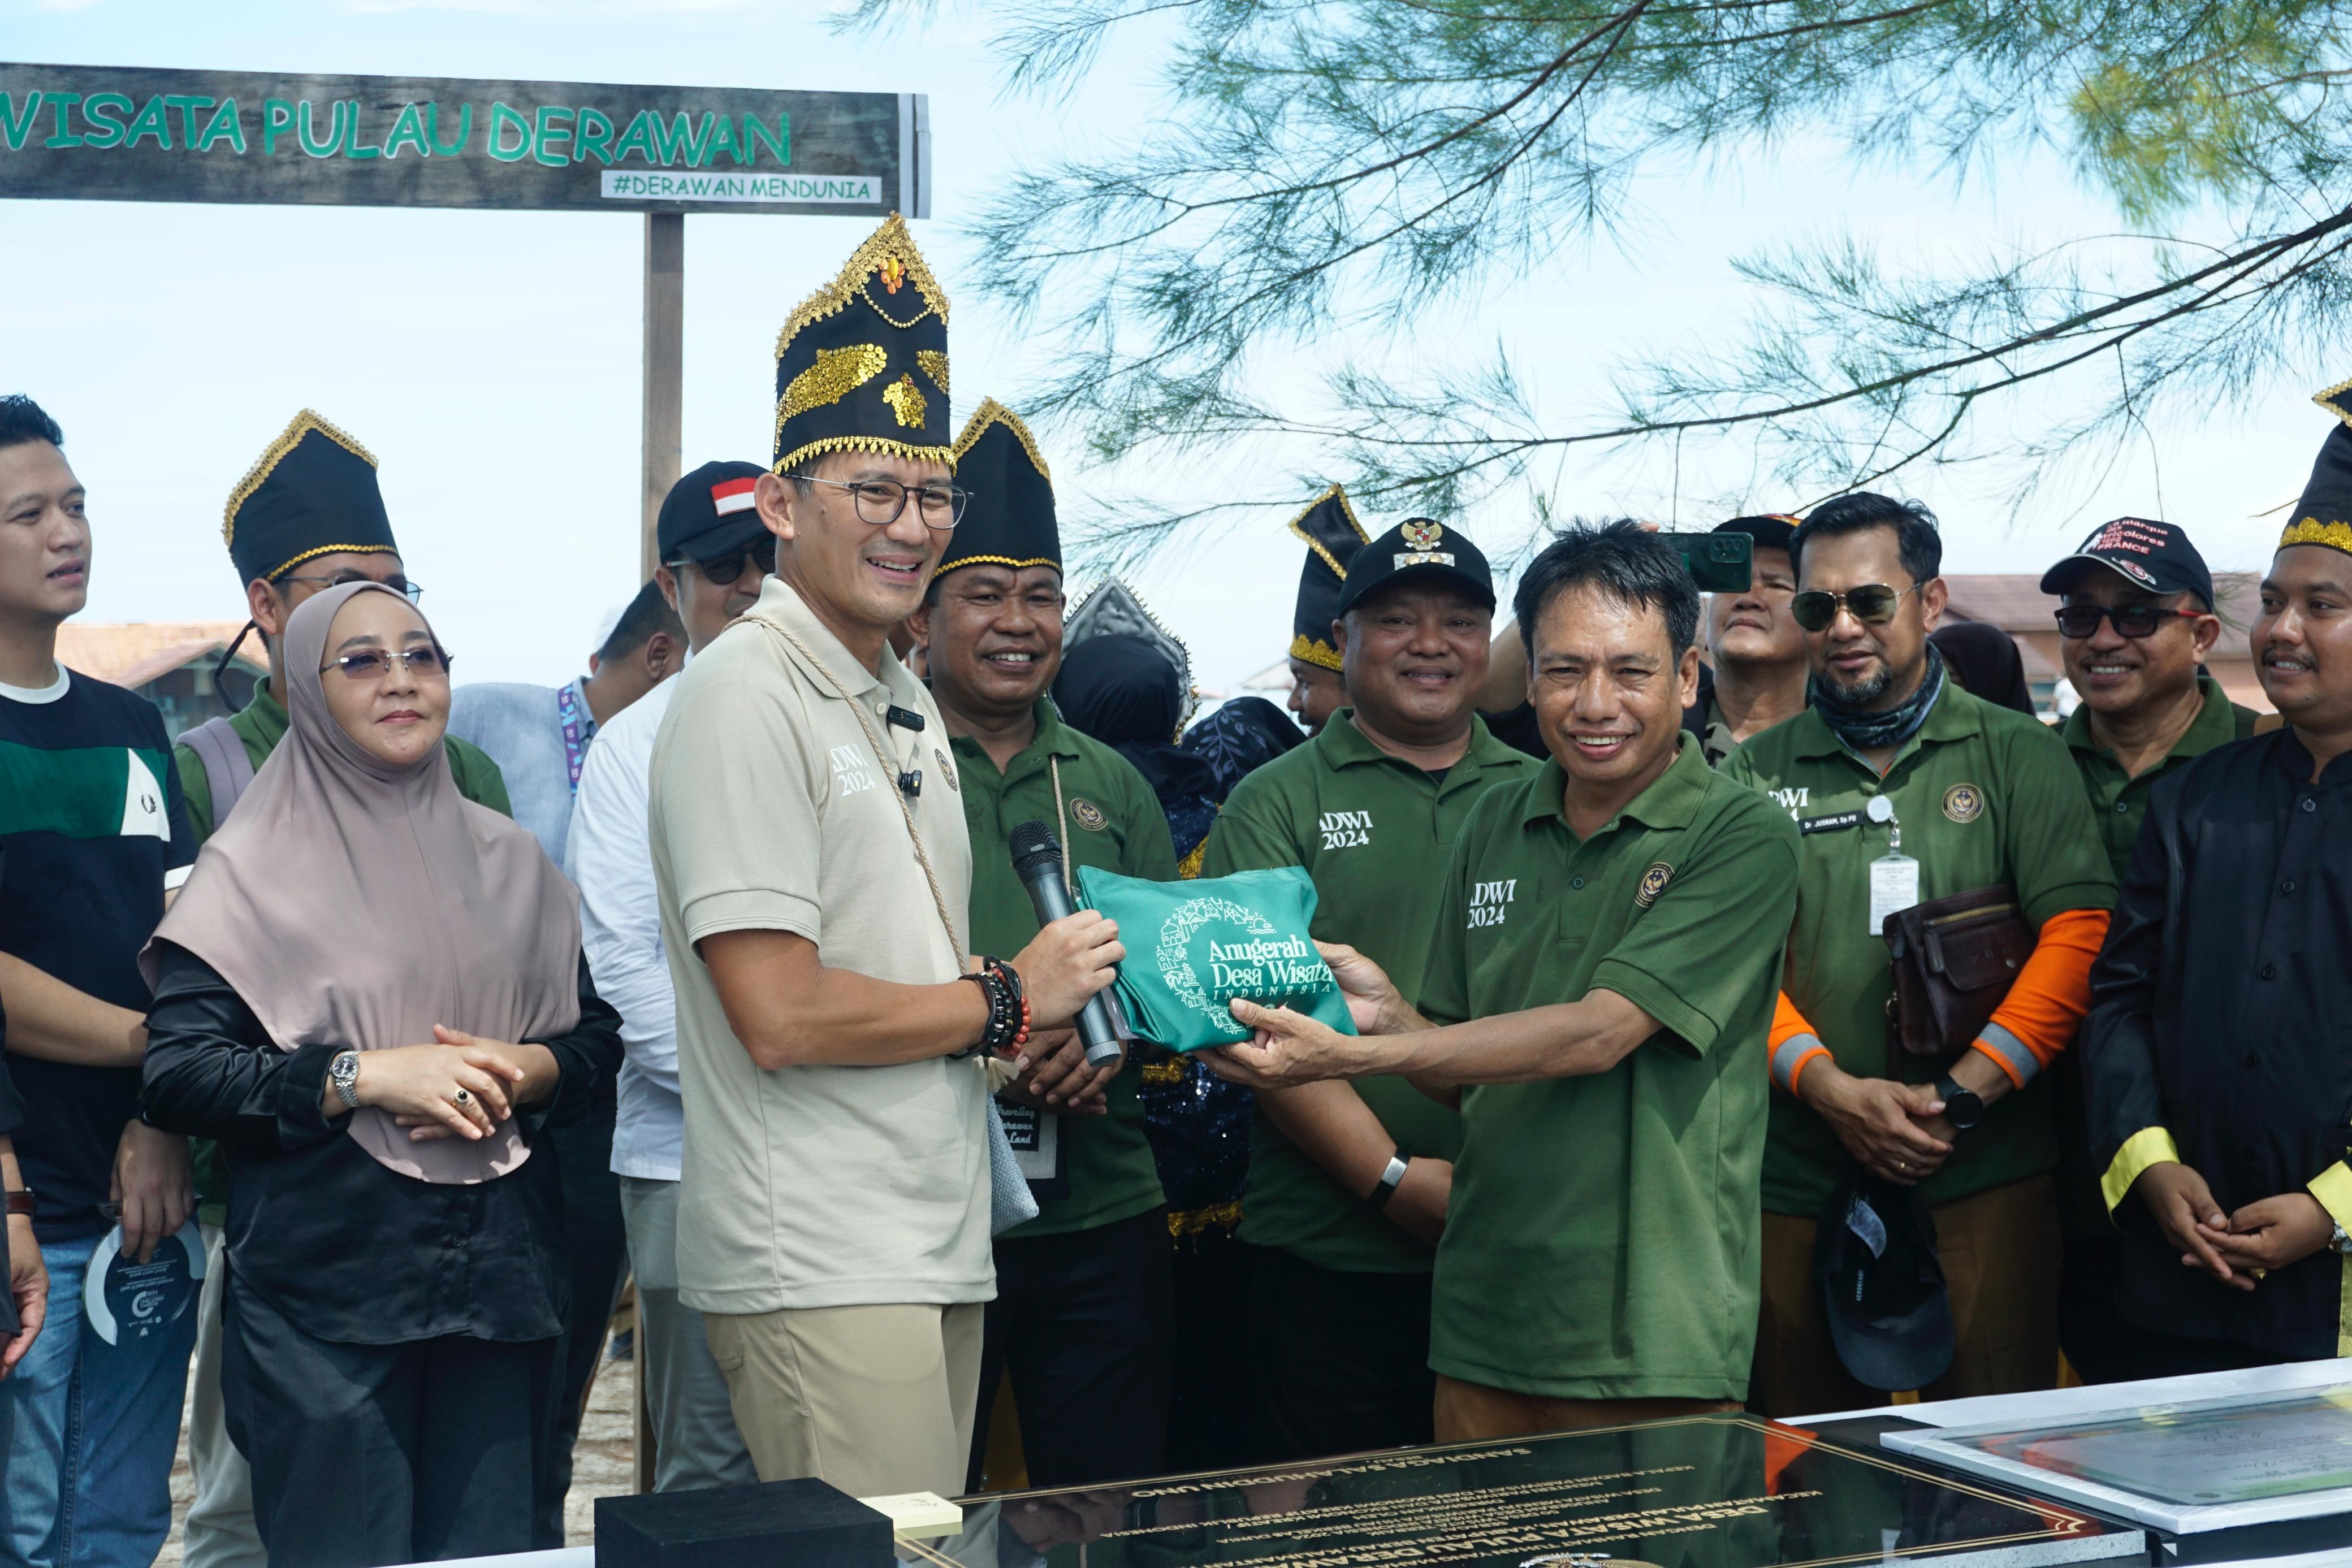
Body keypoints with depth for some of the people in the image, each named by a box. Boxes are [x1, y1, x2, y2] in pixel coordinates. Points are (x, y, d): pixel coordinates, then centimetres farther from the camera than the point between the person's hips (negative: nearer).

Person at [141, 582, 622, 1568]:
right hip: (324, 1290, -4)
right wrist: (362, 1076, -17)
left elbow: (598, 1033, 14)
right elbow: (176, 1071, -8)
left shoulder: (507, 861, 13)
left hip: (500, 1273, 4)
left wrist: (526, 1072, -8)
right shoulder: (256, 869, -1)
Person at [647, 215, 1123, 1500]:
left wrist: (1048, 1033, 5)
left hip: (938, 1246, 9)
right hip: (818, 1270, -9)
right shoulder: (745, 696, -13)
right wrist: (1010, 999, -8)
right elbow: (781, 1017, -20)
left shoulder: (908, 705, 18)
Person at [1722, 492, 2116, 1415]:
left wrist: (1959, 1095, -14)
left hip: (1984, 1177, -2)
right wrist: (1832, 1089, -14)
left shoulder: (2018, 757, 5)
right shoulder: (1755, 775, 10)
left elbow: (2078, 934, -5)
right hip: (1796, 1187, 2)